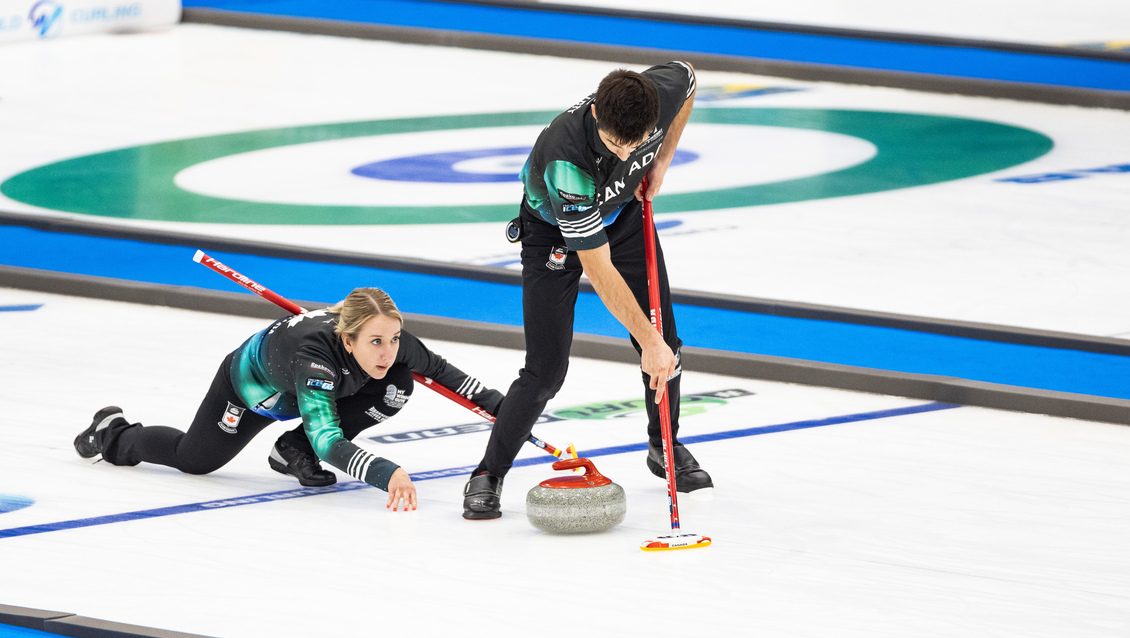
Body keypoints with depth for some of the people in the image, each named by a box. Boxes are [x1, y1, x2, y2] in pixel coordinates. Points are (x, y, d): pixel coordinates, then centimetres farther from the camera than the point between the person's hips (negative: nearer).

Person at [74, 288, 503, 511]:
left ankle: (295, 450, -1)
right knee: (195, 460, 11)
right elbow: (327, 438, -59)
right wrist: (383, 473, -73)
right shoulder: (313, 353, -50)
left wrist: (493, 402, -19)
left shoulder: (392, 342, -33)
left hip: (320, 381, 5)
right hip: (253, 382, -5)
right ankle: (112, 433, 42)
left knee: (396, 390, -18)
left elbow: (438, 370, -11)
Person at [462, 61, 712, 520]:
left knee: (665, 343, 4)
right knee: (546, 372, -10)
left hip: (625, 210, 5)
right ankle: (487, 477, 7)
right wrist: (648, 342, -33)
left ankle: (666, 447, 29)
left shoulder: (662, 90, -33)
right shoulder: (566, 160, -45)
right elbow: (599, 272, -38)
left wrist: (662, 161, -7)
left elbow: (688, 78, -3)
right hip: (555, 230, -5)